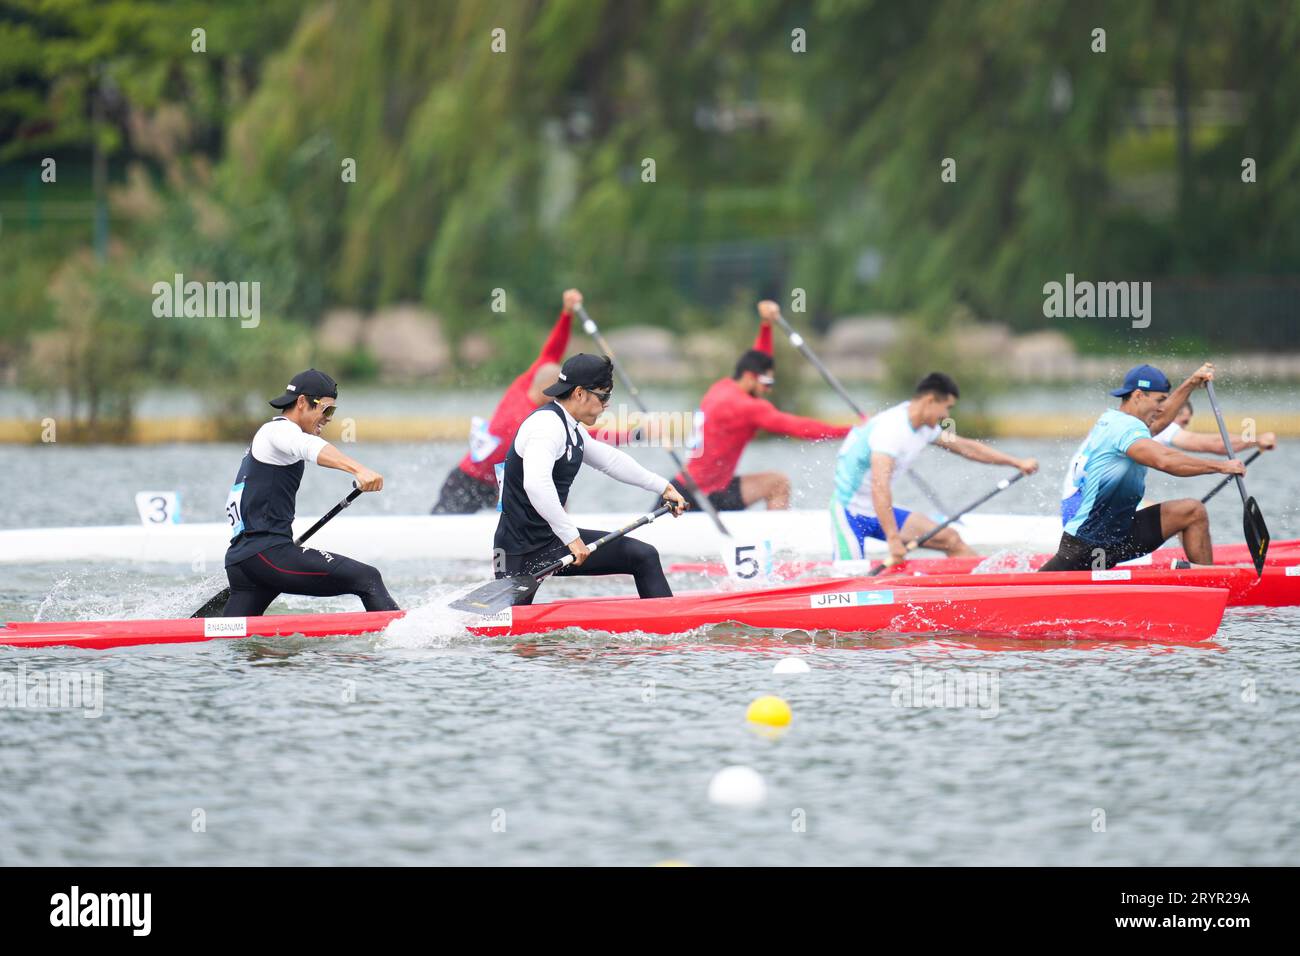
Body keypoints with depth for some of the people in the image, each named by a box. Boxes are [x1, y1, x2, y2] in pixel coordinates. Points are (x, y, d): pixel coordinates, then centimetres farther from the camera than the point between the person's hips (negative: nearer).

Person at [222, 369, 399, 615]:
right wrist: (358, 470, -43)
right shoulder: (280, 430, -3)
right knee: (367, 578, -17)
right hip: (269, 552, -10)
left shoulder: (264, 435, 28)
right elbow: (311, 448, -27)